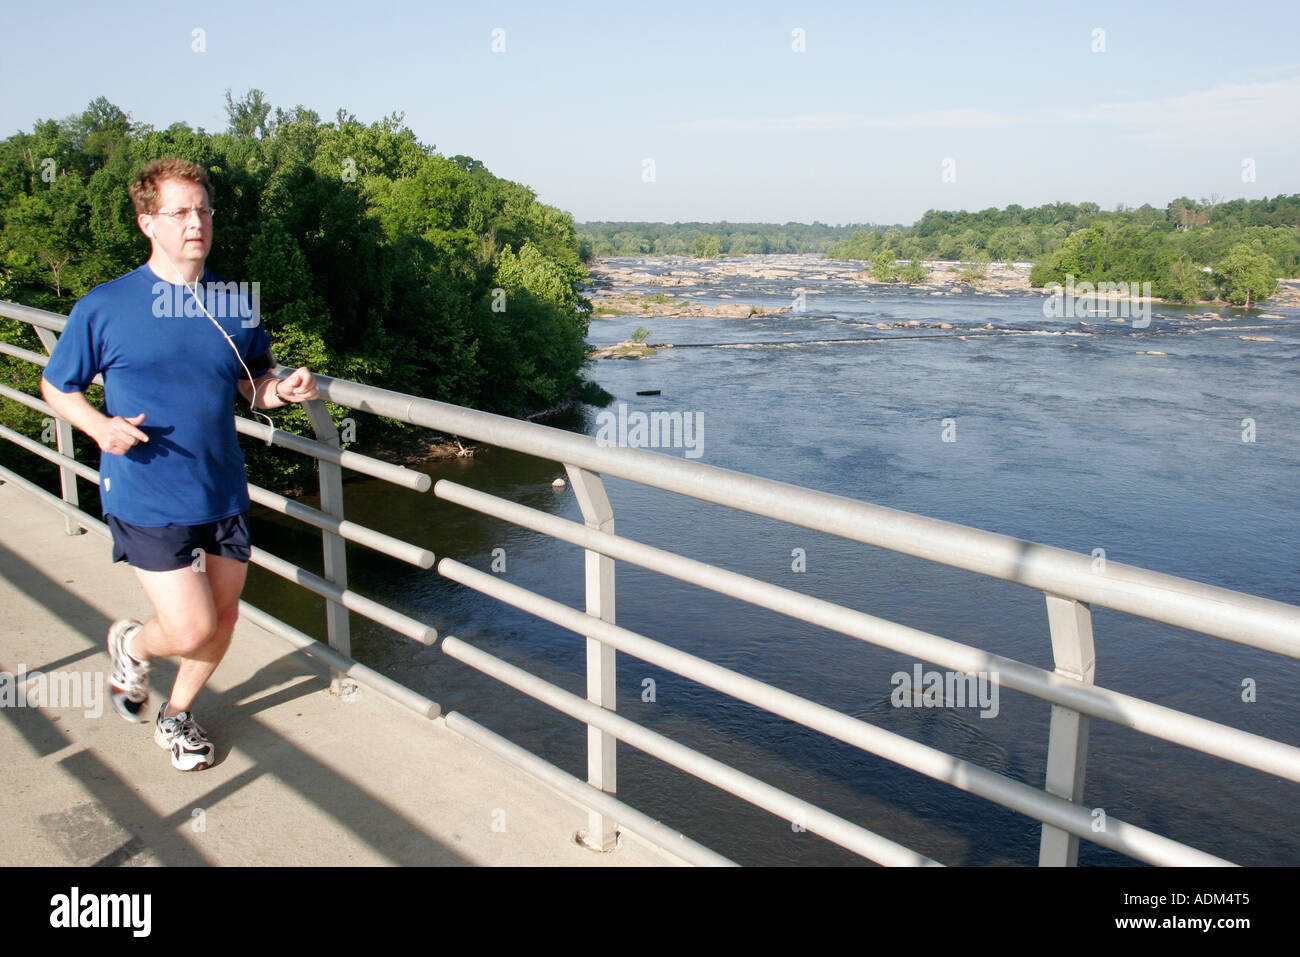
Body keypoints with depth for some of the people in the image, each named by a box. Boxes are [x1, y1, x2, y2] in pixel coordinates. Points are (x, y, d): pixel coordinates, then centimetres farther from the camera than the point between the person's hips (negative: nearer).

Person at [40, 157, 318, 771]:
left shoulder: (235, 305, 2)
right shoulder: (104, 307, -7)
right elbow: (56, 386, 3)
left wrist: (281, 390, -7)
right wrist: (99, 426, -17)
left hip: (223, 494, 4)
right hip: (146, 500, -4)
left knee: (222, 619, 13)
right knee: (191, 630, -8)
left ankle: (176, 715, 41)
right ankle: (131, 645, 29)